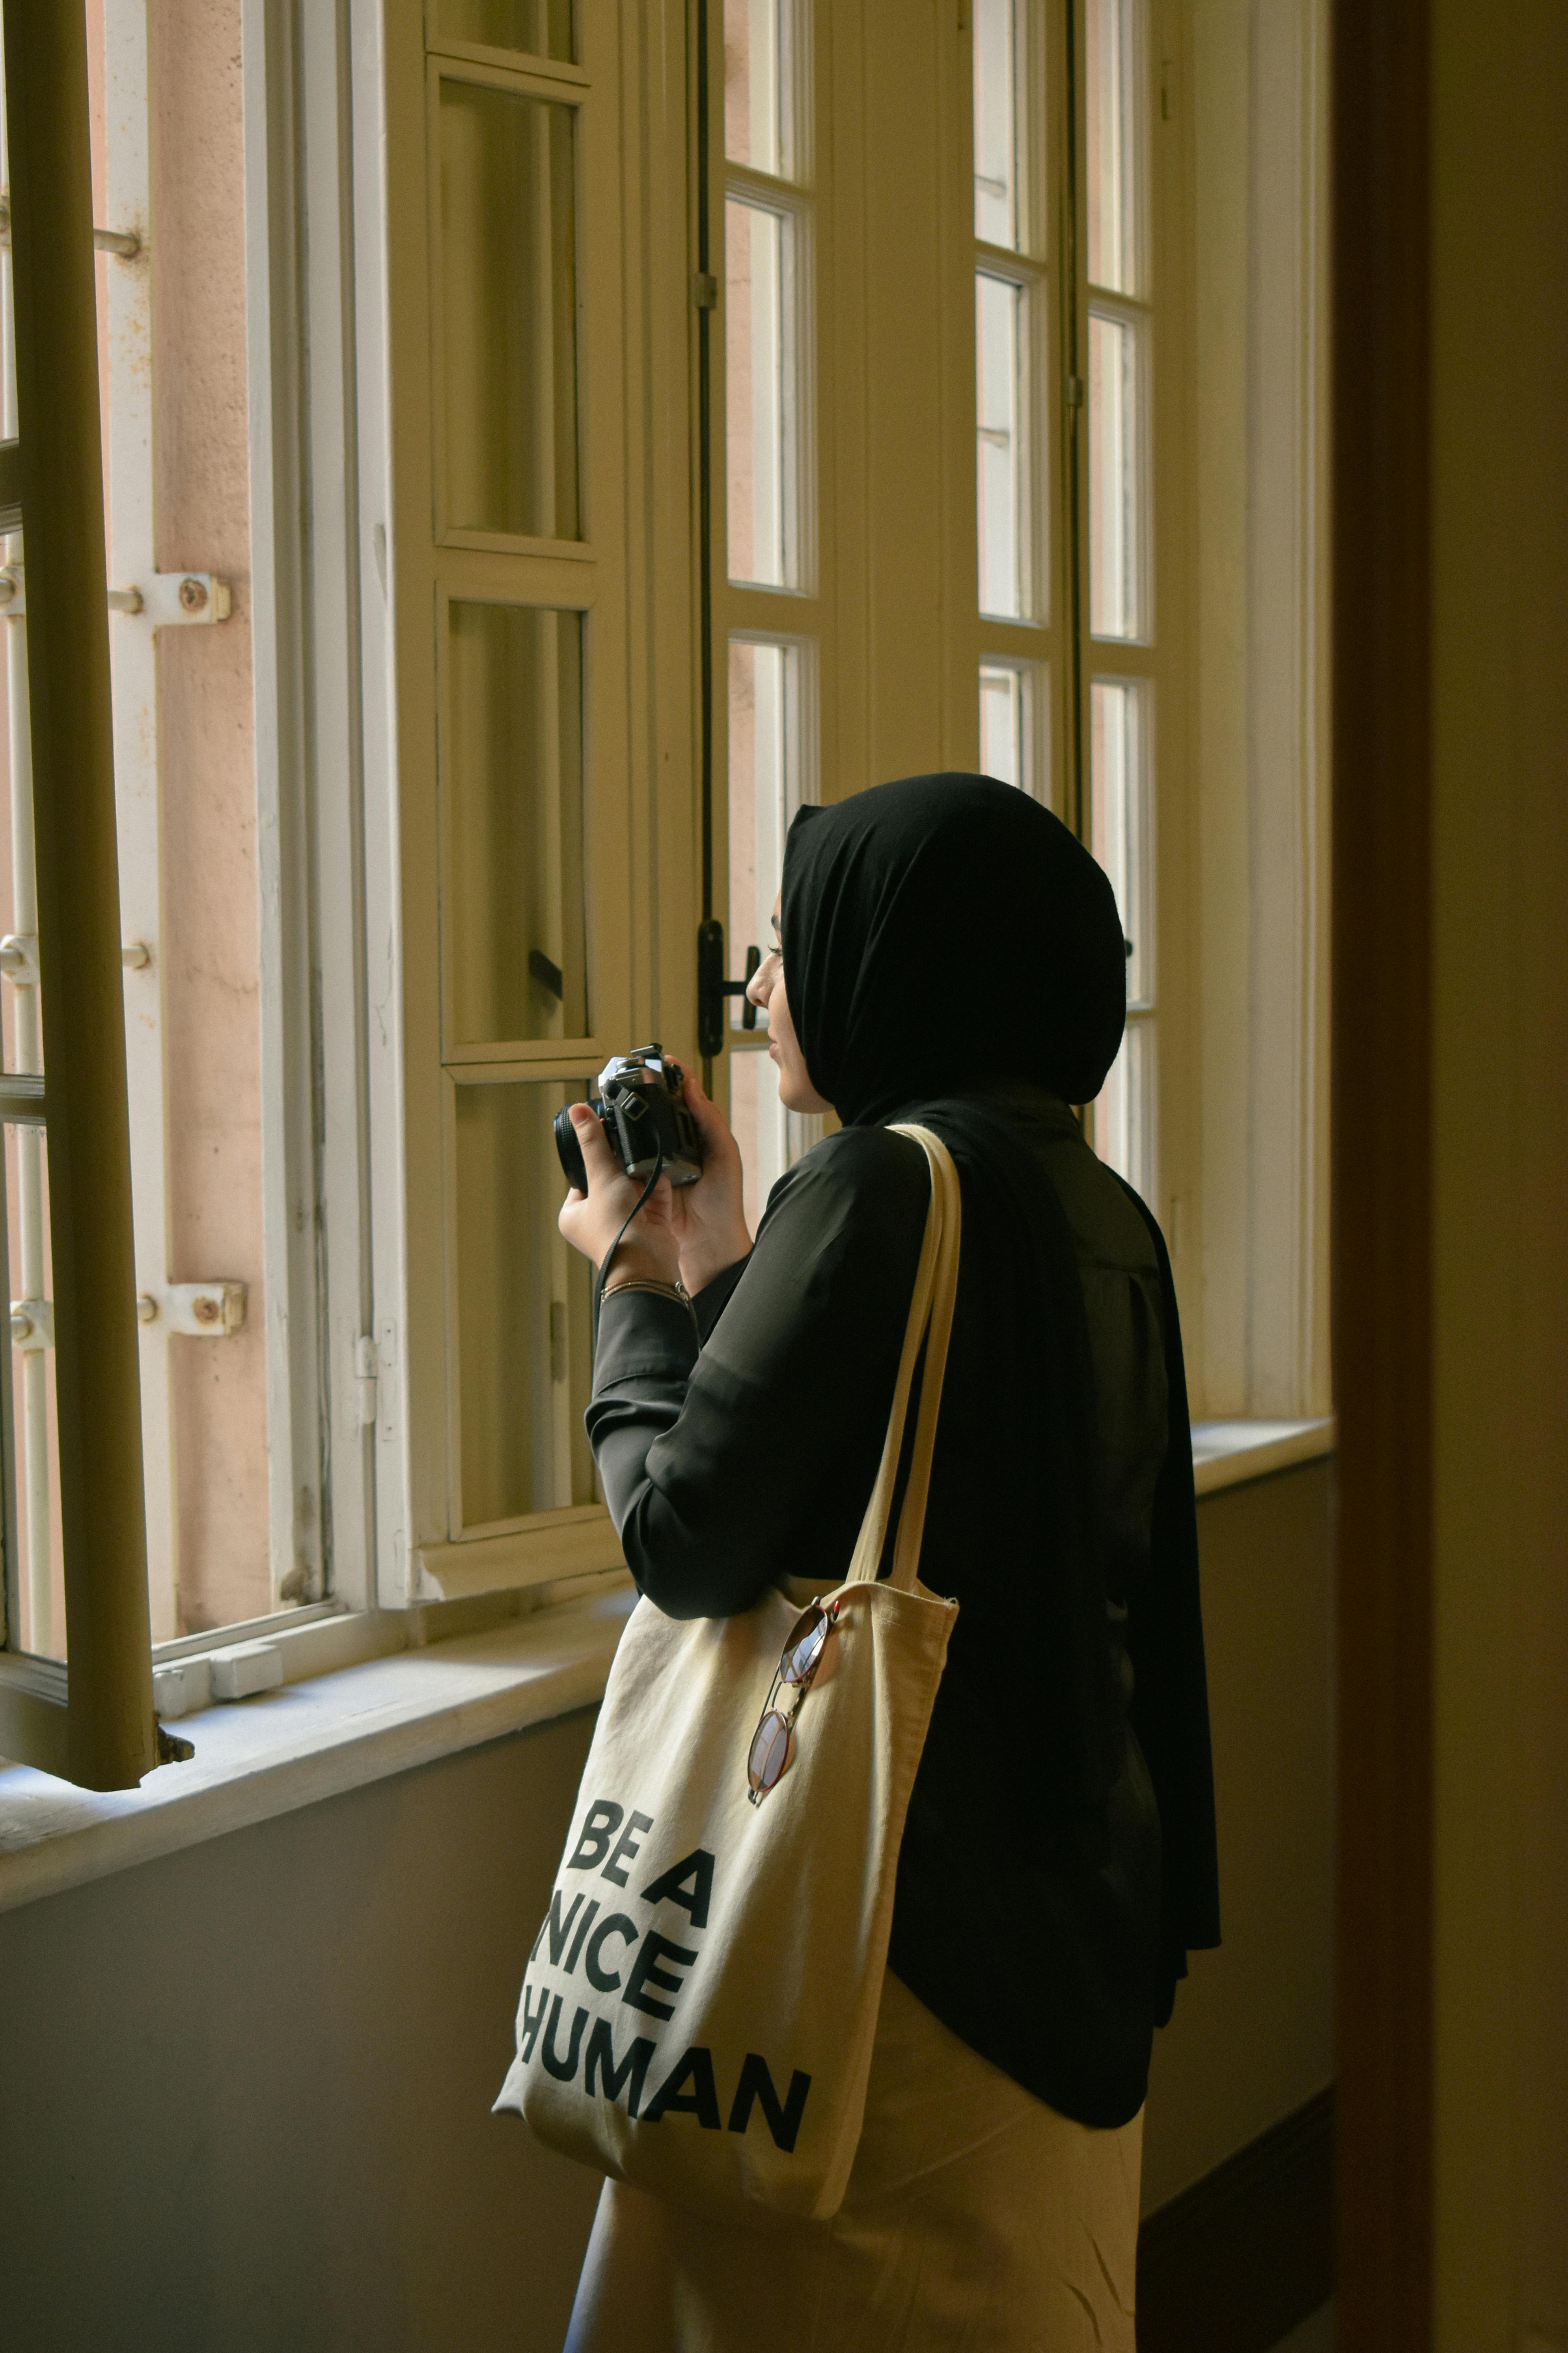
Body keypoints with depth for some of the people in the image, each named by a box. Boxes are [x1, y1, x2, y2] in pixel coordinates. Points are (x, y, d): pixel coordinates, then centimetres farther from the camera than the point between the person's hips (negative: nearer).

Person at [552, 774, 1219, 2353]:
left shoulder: (877, 1184, -19)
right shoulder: (1096, 1210, 6)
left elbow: (685, 1543, -17)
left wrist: (636, 1279, -3)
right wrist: (721, 1265, 13)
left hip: (902, 1891, -8)